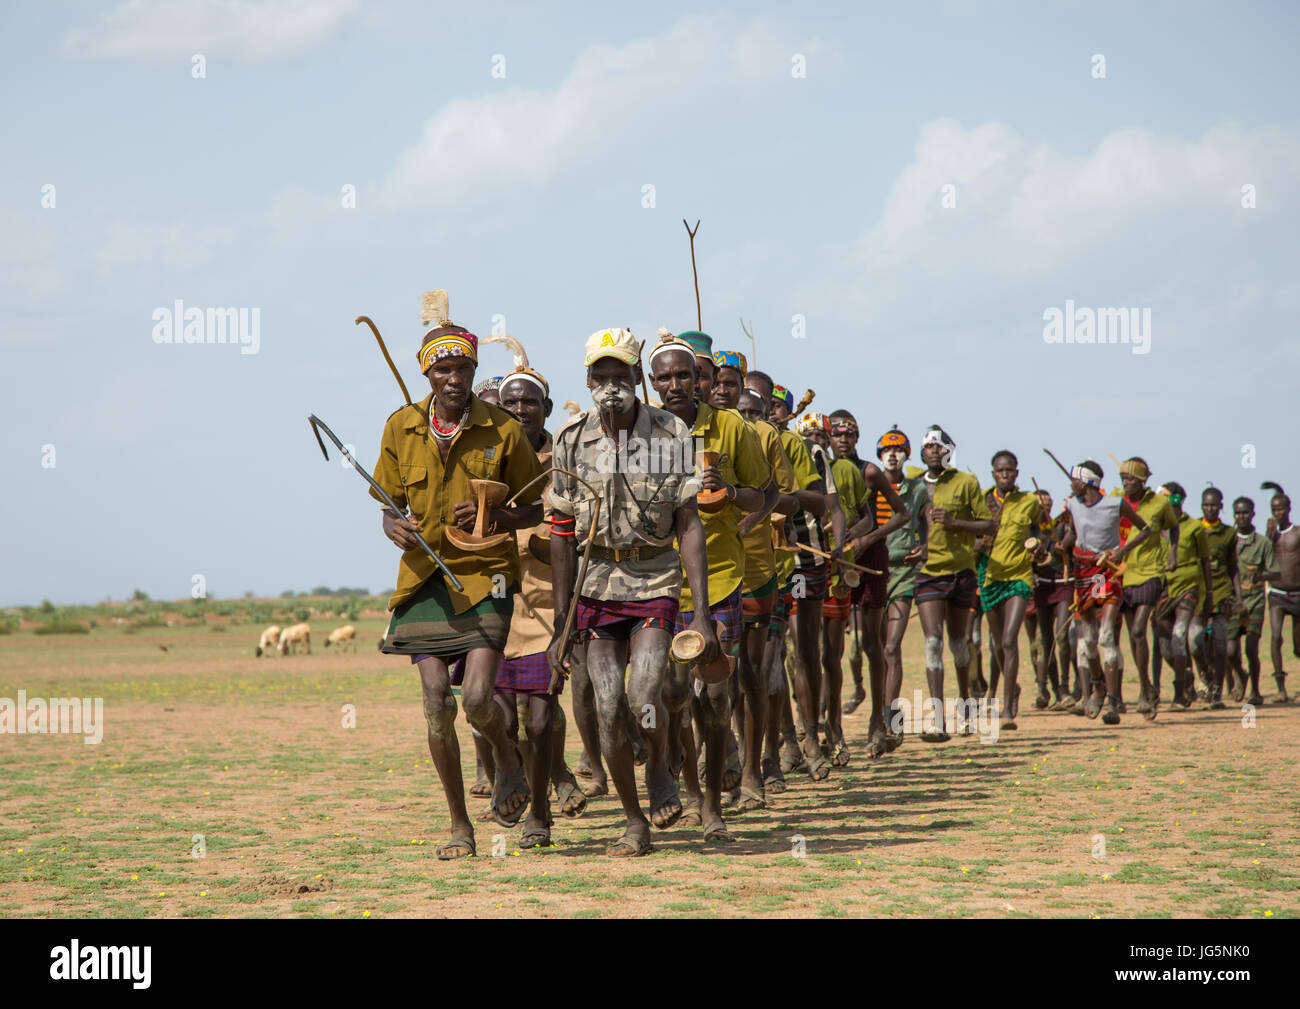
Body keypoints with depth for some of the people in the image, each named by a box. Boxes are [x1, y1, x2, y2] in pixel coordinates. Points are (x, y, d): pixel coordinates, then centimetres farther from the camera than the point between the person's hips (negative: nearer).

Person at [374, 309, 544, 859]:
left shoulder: (503, 430, -3)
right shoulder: (401, 428, 3)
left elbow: (536, 508, 5)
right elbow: (390, 504, 14)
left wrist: (492, 516, -14)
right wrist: (394, 526, -10)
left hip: (485, 574, -2)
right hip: (425, 578, 2)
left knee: (477, 698, -17)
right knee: (437, 704, -3)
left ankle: (507, 758, 19)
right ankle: (459, 825, 11)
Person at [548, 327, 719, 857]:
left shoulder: (671, 435, -7)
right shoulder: (572, 440, -1)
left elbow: (689, 526, -6)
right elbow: (562, 538, 4)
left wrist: (702, 613, -13)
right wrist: (560, 628, 3)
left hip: (656, 580, -2)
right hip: (598, 583, 2)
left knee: (644, 692, -21)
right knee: (608, 710, -3)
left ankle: (660, 770, 12)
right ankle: (635, 823, 14)